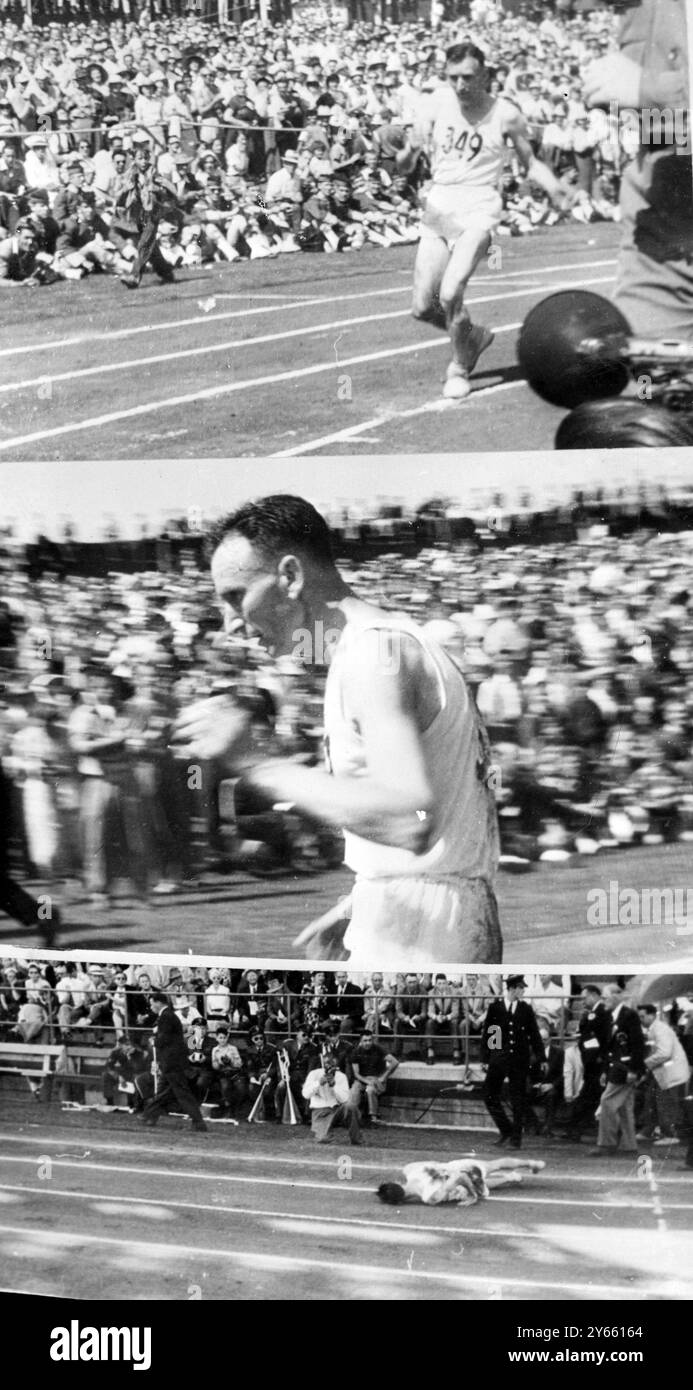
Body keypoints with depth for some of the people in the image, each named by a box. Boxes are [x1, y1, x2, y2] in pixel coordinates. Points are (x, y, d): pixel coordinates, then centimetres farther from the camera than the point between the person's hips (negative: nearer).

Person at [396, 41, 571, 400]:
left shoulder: (505, 114, -7)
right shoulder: (440, 101, 0)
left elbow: (529, 162, 8)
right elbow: (405, 166, 7)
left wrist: (553, 187, -11)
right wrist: (408, 152, -16)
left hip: (478, 209, -4)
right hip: (438, 206, 4)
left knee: (450, 294, -22)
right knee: (422, 307, 3)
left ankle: (460, 367, 4)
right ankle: (474, 335, 34)